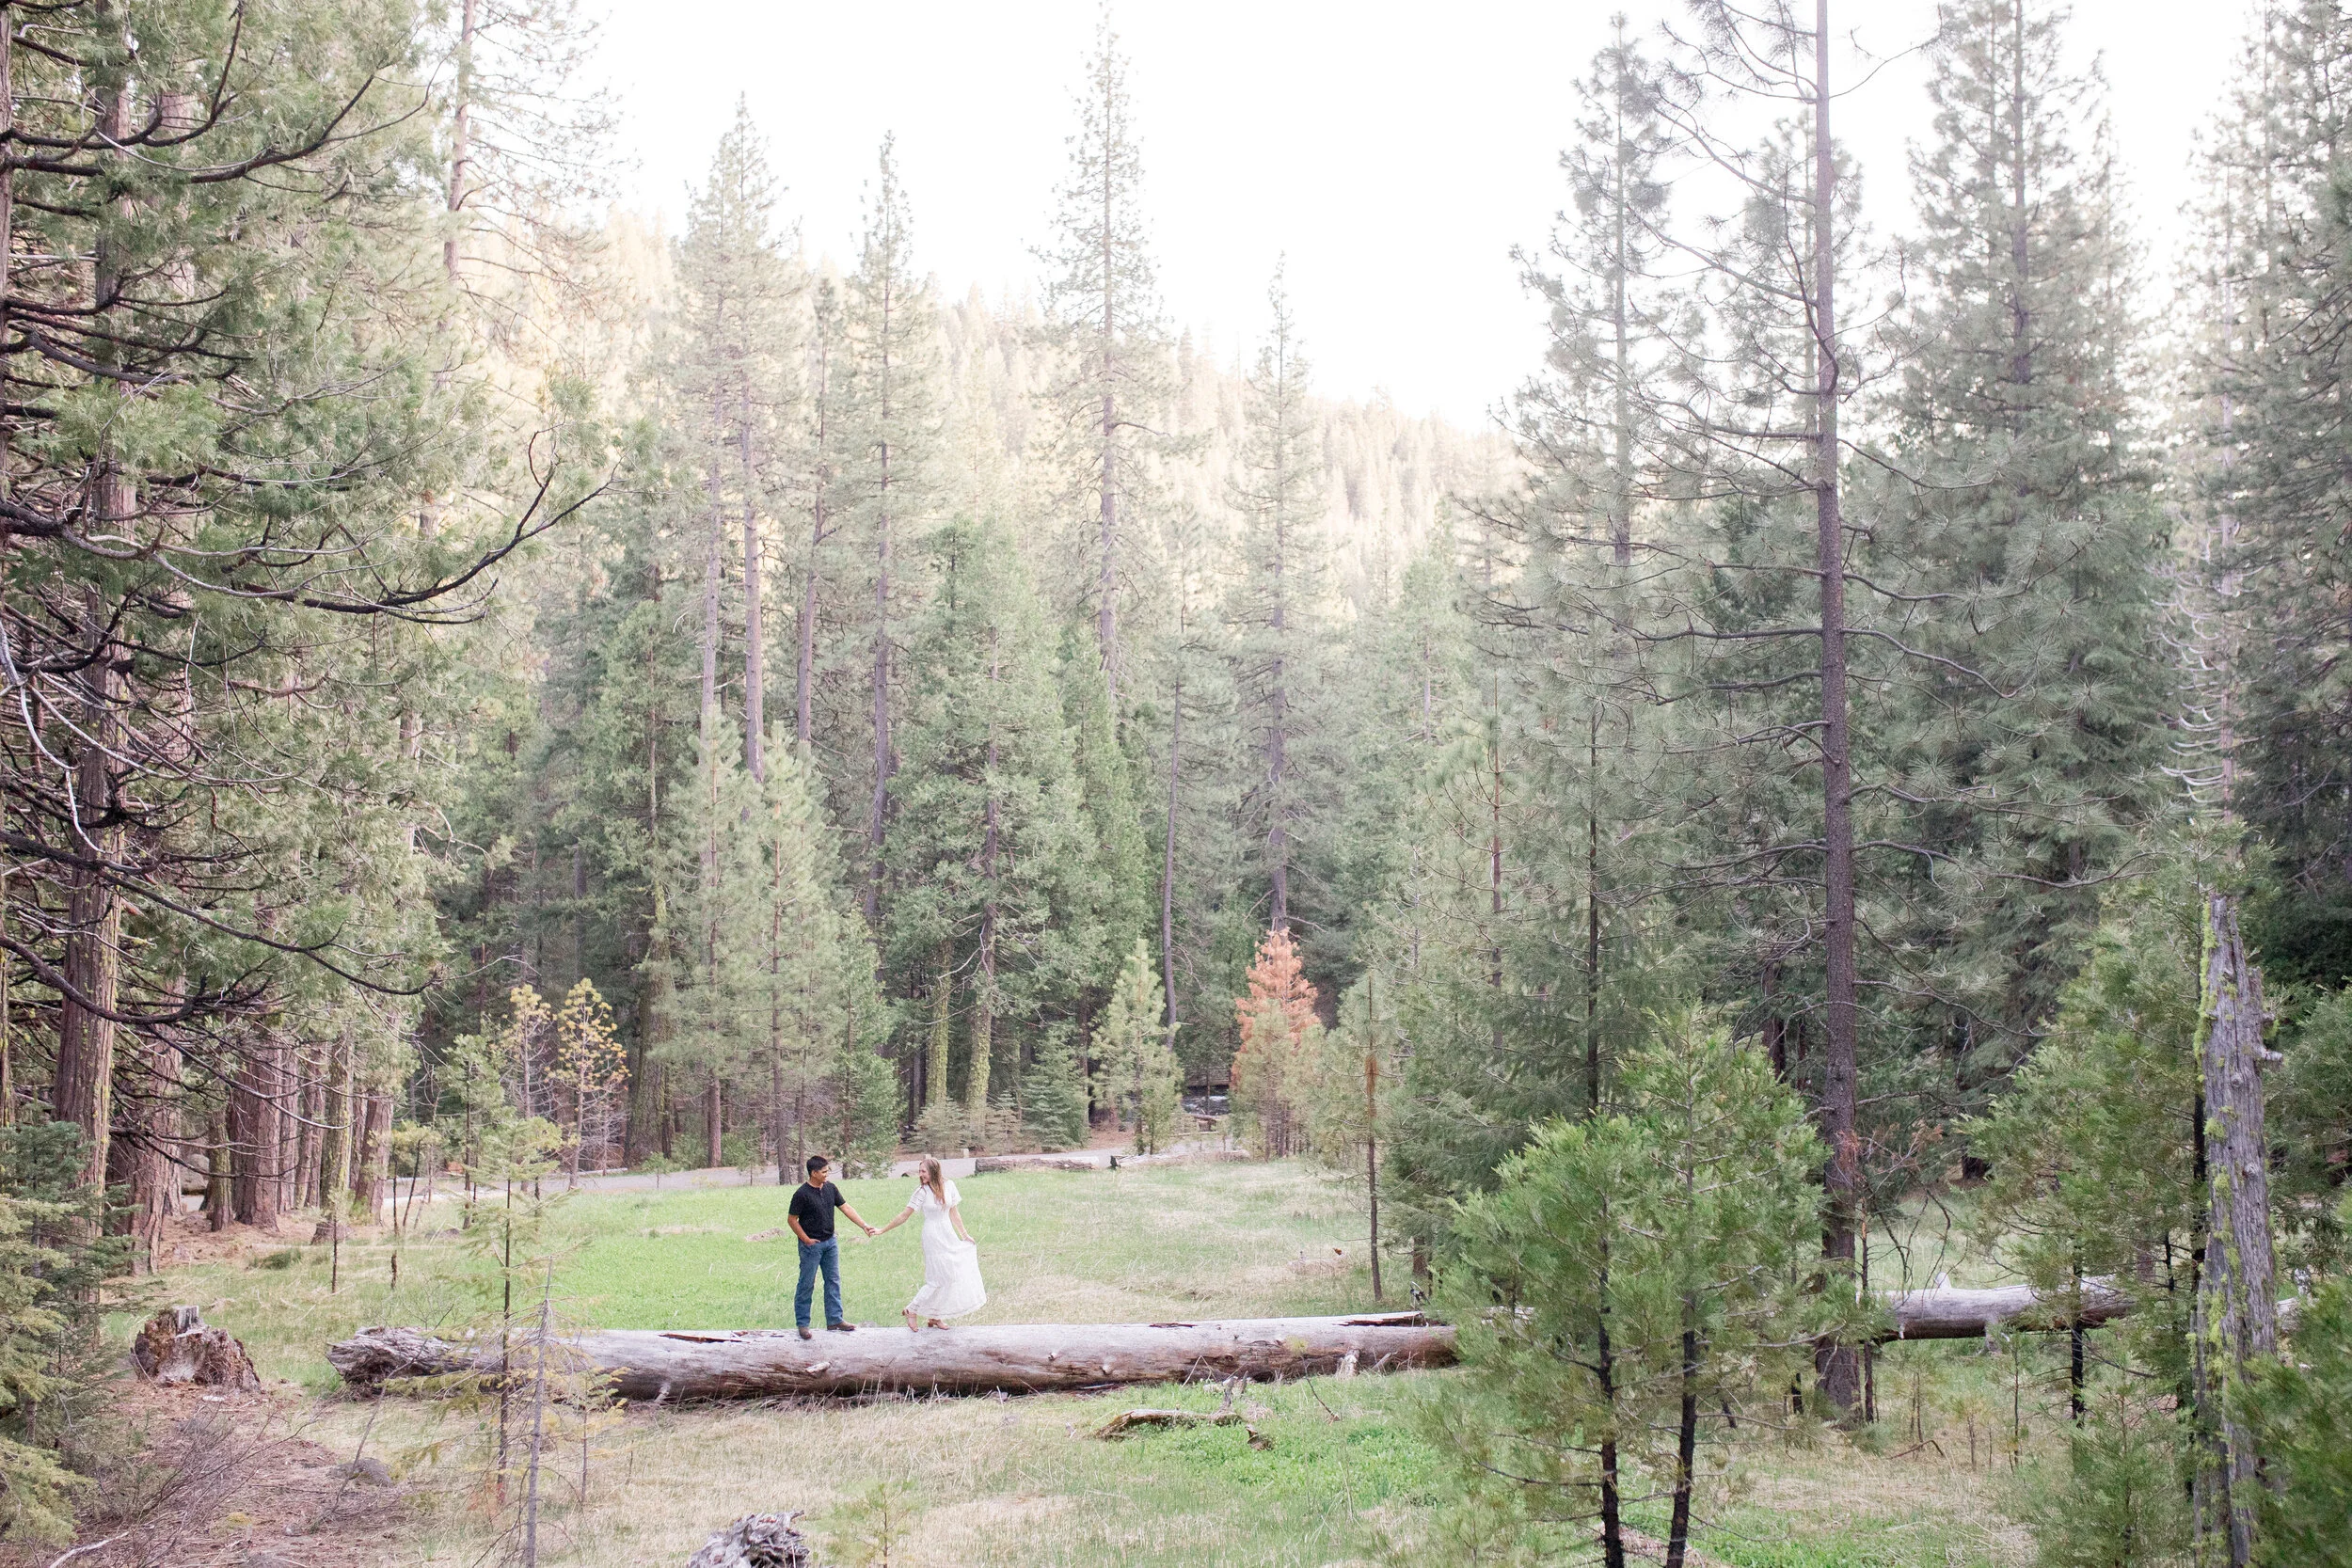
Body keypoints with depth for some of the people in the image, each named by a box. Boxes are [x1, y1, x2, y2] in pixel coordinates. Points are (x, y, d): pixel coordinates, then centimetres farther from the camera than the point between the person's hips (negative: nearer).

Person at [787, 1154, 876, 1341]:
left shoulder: (830, 1188, 2)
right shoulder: (802, 1194, -17)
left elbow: (846, 1208, 6)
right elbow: (792, 1219, -11)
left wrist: (864, 1226, 0)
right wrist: (806, 1240, -11)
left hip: (830, 1242, 7)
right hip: (812, 1245, -7)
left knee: (833, 1281, 11)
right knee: (806, 1285, 1)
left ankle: (834, 1320, 20)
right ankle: (802, 1324, 9)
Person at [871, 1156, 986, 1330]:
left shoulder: (948, 1186, 1)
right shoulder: (922, 1192, -11)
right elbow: (905, 1215, -8)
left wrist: (963, 1234, 10)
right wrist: (882, 1231, -9)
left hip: (948, 1235, 5)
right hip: (933, 1237, -5)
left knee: (950, 1275, 5)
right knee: (938, 1279, -7)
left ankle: (935, 1317, 16)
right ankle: (912, 1311, 6)